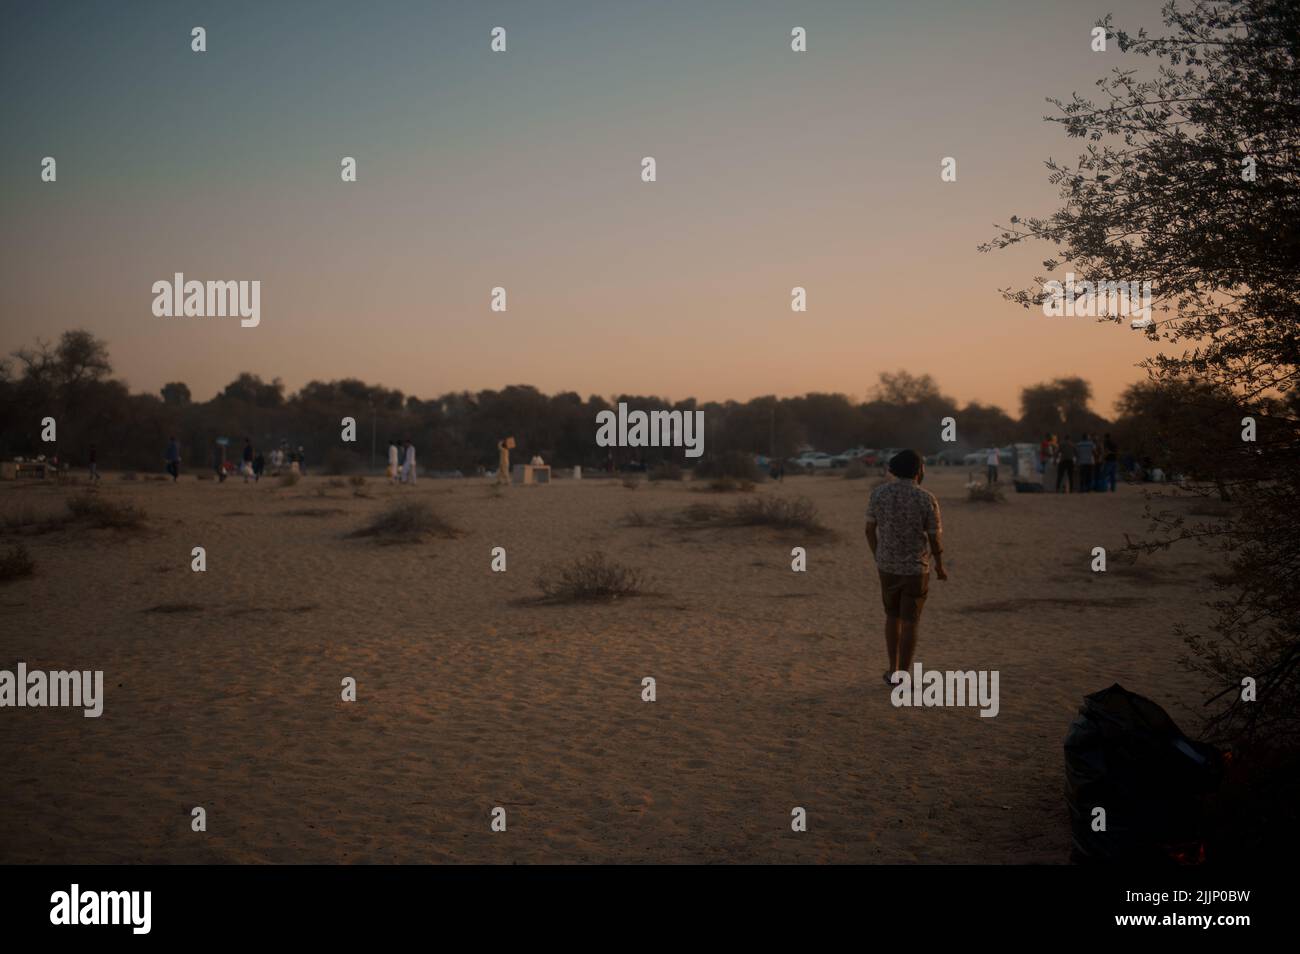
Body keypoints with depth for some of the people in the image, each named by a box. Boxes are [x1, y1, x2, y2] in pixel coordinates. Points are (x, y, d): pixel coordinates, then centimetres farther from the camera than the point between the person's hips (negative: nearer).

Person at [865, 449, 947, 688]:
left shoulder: (879, 493, -8)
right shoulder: (927, 500, -18)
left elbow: (870, 530, 0)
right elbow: (935, 539, -11)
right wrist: (940, 566, 8)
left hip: (888, 567, 3)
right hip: (916, 570, -3)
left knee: (893, 616, 24)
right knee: (909, 624, 8)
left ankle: (893, 670, 26)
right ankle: (900, 679, 11)